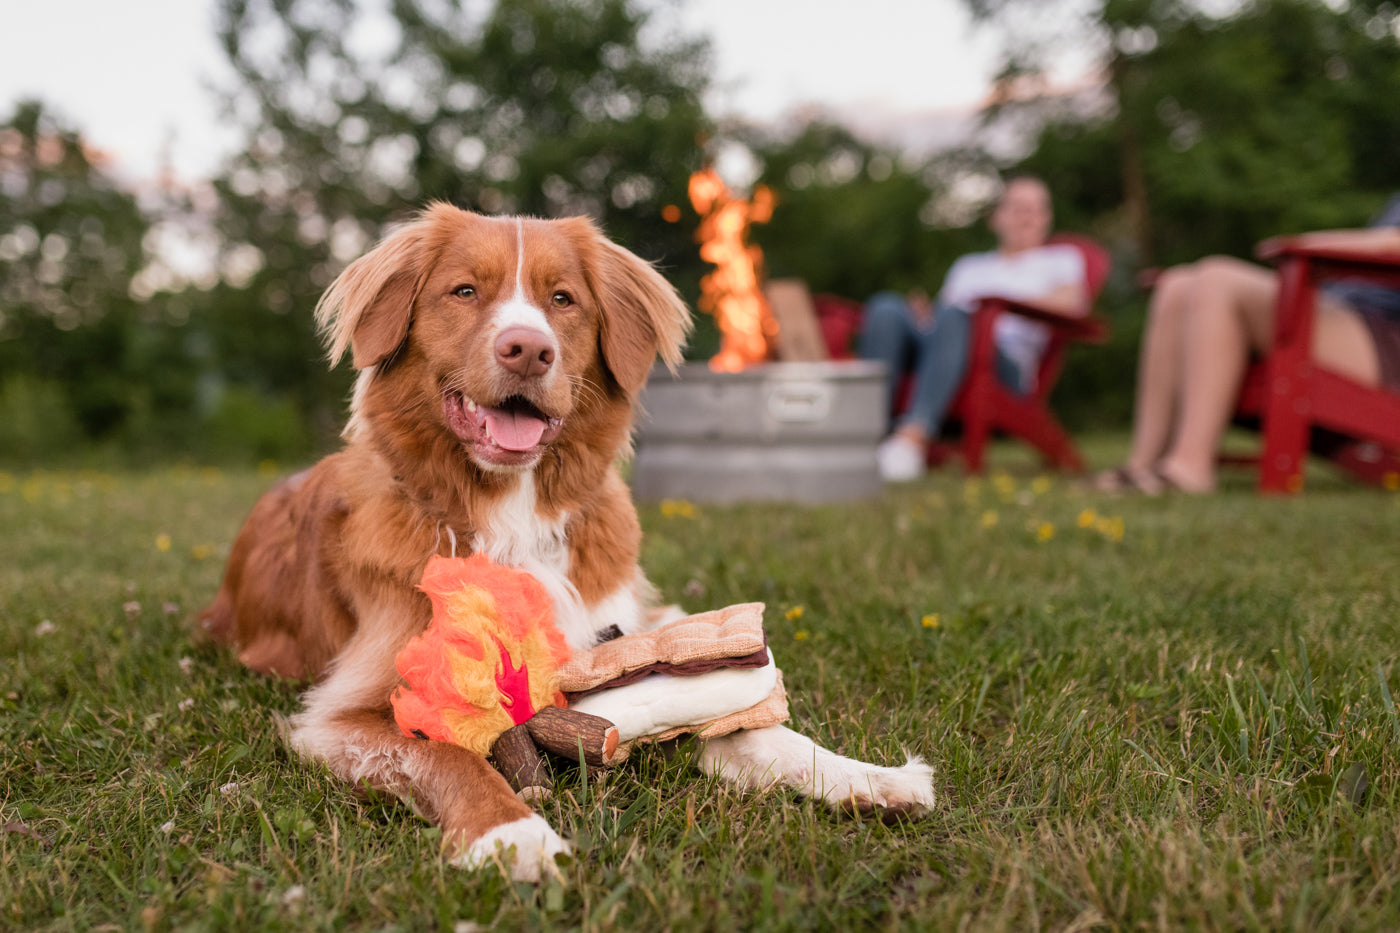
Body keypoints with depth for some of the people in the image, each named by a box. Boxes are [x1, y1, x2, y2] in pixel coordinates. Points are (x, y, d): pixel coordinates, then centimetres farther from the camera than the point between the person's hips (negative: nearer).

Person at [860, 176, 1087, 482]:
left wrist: (1006, 299, -3)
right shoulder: (968, 264, 39)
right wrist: (924, 313, 3)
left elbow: (1072, 302, 6)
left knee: (953, 318, -38)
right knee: (886, 306, -28)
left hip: (1004, 357, -3)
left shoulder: (1060, 258, 28)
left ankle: (914, 435, -59)